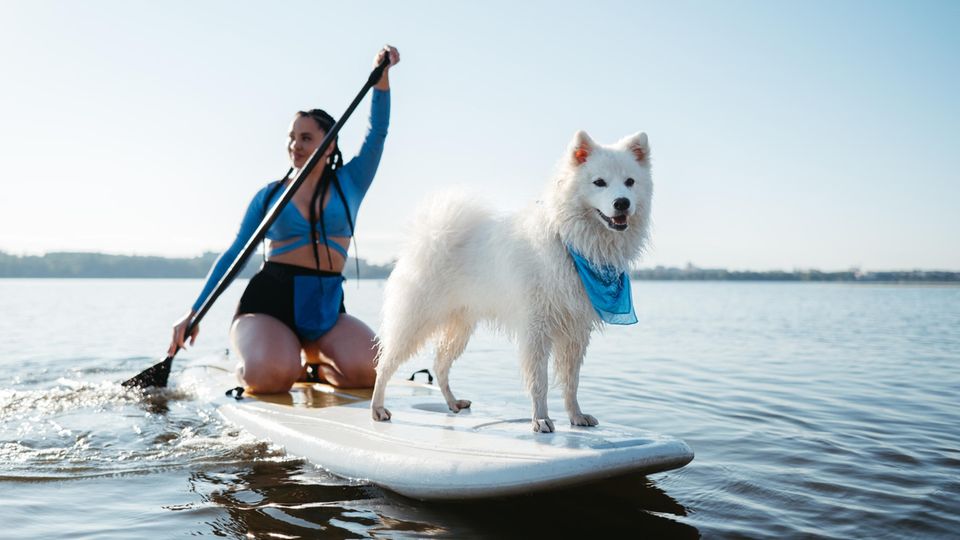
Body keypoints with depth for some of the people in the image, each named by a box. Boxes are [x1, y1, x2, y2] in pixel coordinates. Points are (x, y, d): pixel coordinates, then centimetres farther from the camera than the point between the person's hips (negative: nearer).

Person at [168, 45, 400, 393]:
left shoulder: (349, 183, 10)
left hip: (326, 308, 2)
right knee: (272, 377, -32)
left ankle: (312, 358, 9)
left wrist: (382, 77, -18)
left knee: (369, 370, -25)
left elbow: (377, 132, -2)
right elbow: (234, 254, 9)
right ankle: (248, 369, 7)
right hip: (269, 302, -1)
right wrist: (194, 313, 4)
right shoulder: (270, 195, 9)